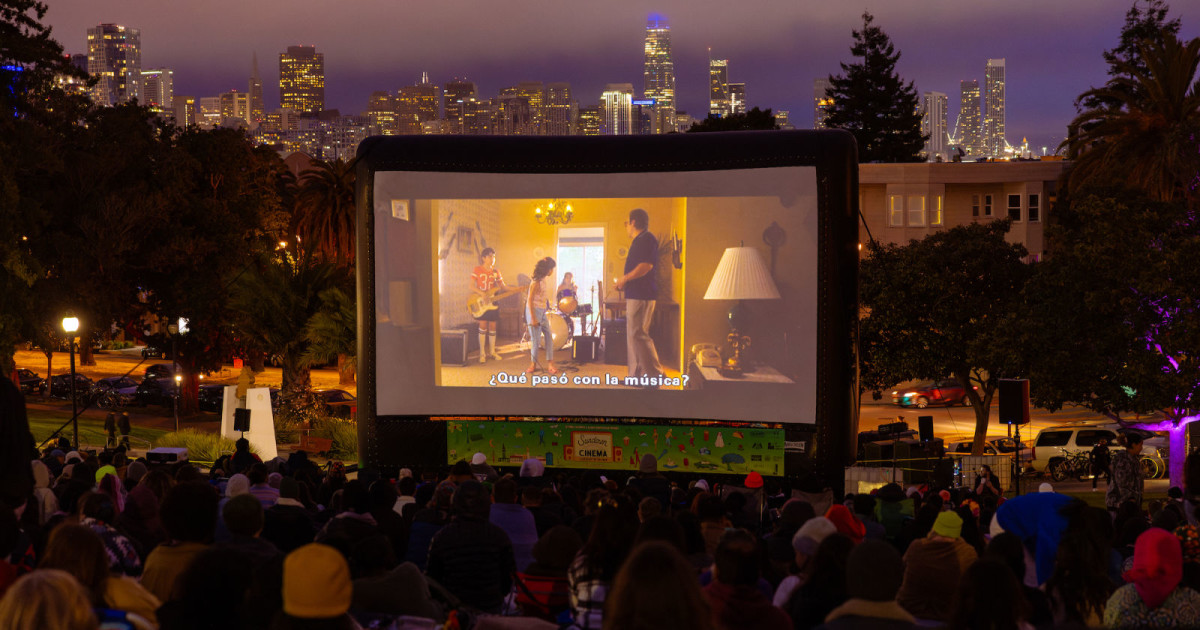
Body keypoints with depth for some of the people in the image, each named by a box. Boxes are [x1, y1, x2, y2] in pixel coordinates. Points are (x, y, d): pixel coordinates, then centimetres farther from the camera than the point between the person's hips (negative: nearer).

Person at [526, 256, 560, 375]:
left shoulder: (543, 280, 10)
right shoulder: (537, 282, -17)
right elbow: (530, 301, -19)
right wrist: (533, 319, -20)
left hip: (543, 312, 8)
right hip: (534, 312, -8)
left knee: (549, 337, 1)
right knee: (536, 340, -1)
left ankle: (550, 364, 1)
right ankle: (533, 364, 14)